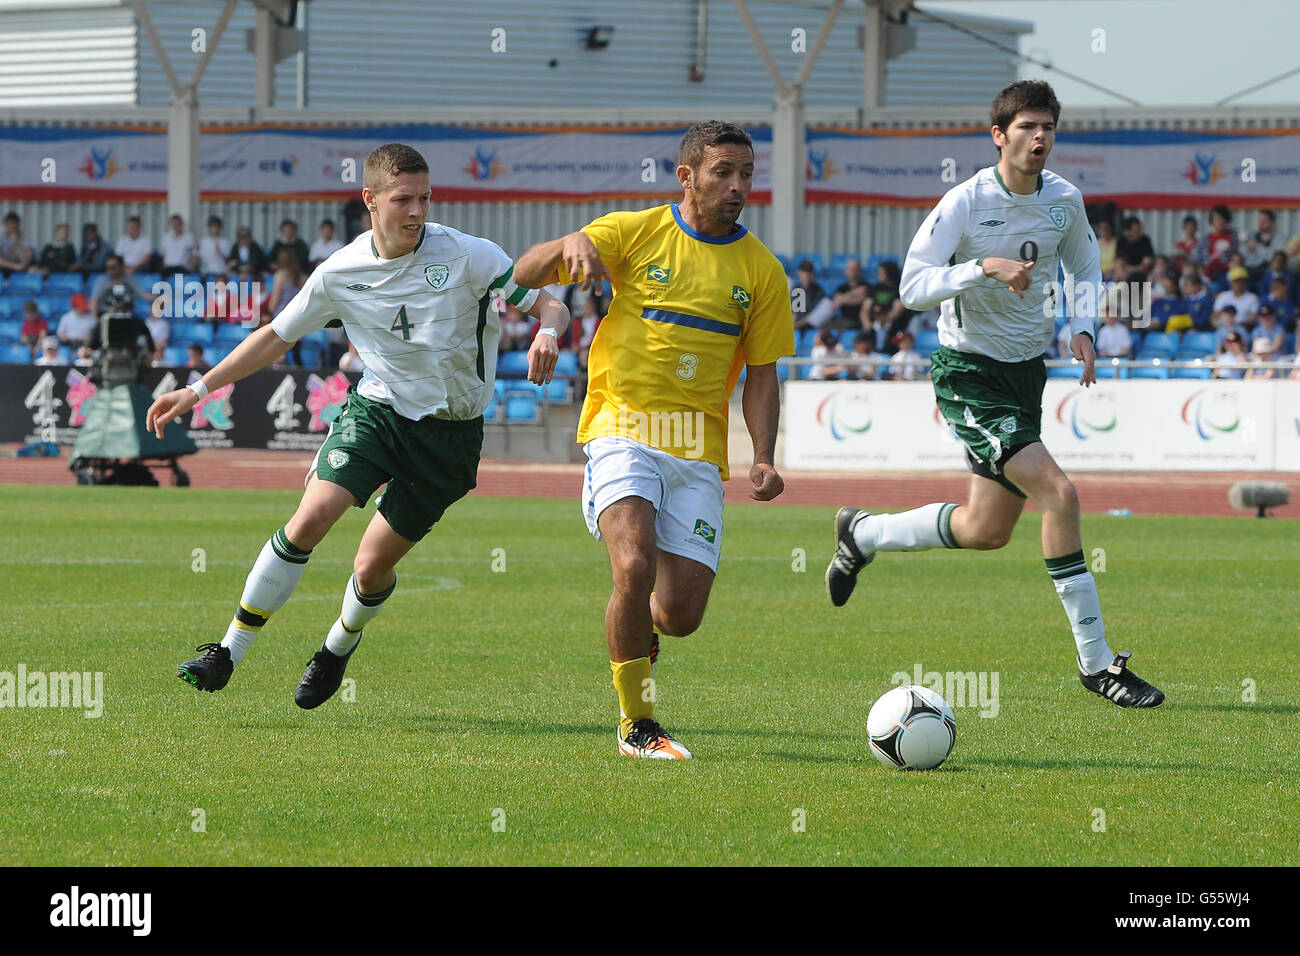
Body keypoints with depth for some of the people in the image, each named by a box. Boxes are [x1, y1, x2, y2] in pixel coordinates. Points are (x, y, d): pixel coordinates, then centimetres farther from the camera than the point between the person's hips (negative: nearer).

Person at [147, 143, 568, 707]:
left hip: (449, 433, -1)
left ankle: (340, 646, 34)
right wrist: (196, 391, 4)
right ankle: (229, 653, -13)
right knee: (312, 517, -21)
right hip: (376, 409, 1)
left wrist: (546, 334, -31)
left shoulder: (467, 256, -12)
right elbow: (275, 337, 8)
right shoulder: (341, 273, -4)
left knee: (372, 568, -1)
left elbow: (547, 305, -6)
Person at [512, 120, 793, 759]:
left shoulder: (760, 270, 9)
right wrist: (570, 245, -23)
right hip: (624, 429, -3)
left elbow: (761, 376, 12)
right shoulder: (634, 233, 2)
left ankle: (639, 633, 34)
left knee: (681, 613, -5)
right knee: (634, 567, -26)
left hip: (700, 451, 3)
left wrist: (763, 458, -4)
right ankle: (635, 727, -11)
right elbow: (526, 273, -1)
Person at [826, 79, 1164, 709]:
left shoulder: (1065, 201, 1)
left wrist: (1083, 328, 3)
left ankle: (861, 534, 38)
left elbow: (1083, 266, 20)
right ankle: (1096, 662, -15)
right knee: (1057, 492, -21)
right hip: (968, 373, -7)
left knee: (987, 530, 12)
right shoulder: (966, 203, -16)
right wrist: (985, 267, -30)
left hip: (1026, 371, 7)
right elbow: (912, 287, -18)